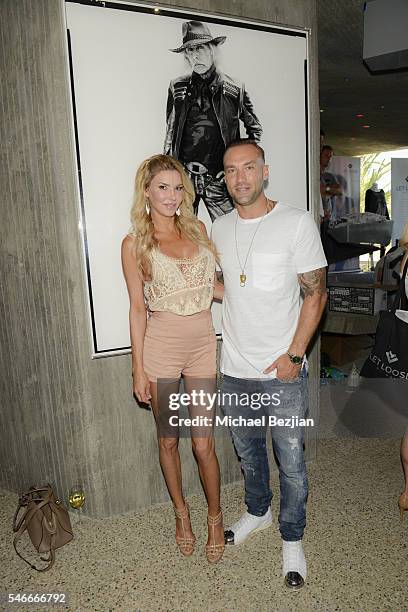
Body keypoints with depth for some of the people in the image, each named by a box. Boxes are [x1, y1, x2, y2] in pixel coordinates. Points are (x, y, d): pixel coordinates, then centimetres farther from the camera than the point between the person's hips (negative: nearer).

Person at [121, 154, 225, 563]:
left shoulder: (196, 229, 5)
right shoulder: (135, 243, -4)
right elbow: (137, 307, -4)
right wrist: (138, 368, -5)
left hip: (202, 344, 2)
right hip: (161, 347, -2)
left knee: (203, 442, 6)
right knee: (168, 439, 14)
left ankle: (215, 517, 31)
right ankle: (181, 512, 38)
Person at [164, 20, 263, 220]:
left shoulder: (235, 89, 6)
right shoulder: (177, 87, 10)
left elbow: (255, 129, 15)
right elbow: (170, 132, 17)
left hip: (218, 178, -1)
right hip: (182, 176, 1)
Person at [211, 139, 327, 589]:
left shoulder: (296, 223, -10)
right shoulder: (219, 228, 5)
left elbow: (315, 294, -10)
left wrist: (294, 355, -14)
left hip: (282, 371, -4)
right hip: (234, 370, 5)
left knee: (290, 462, 10)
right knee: (248, 452, 22)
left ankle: (291, 539, 33)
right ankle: (257, 512, 48)